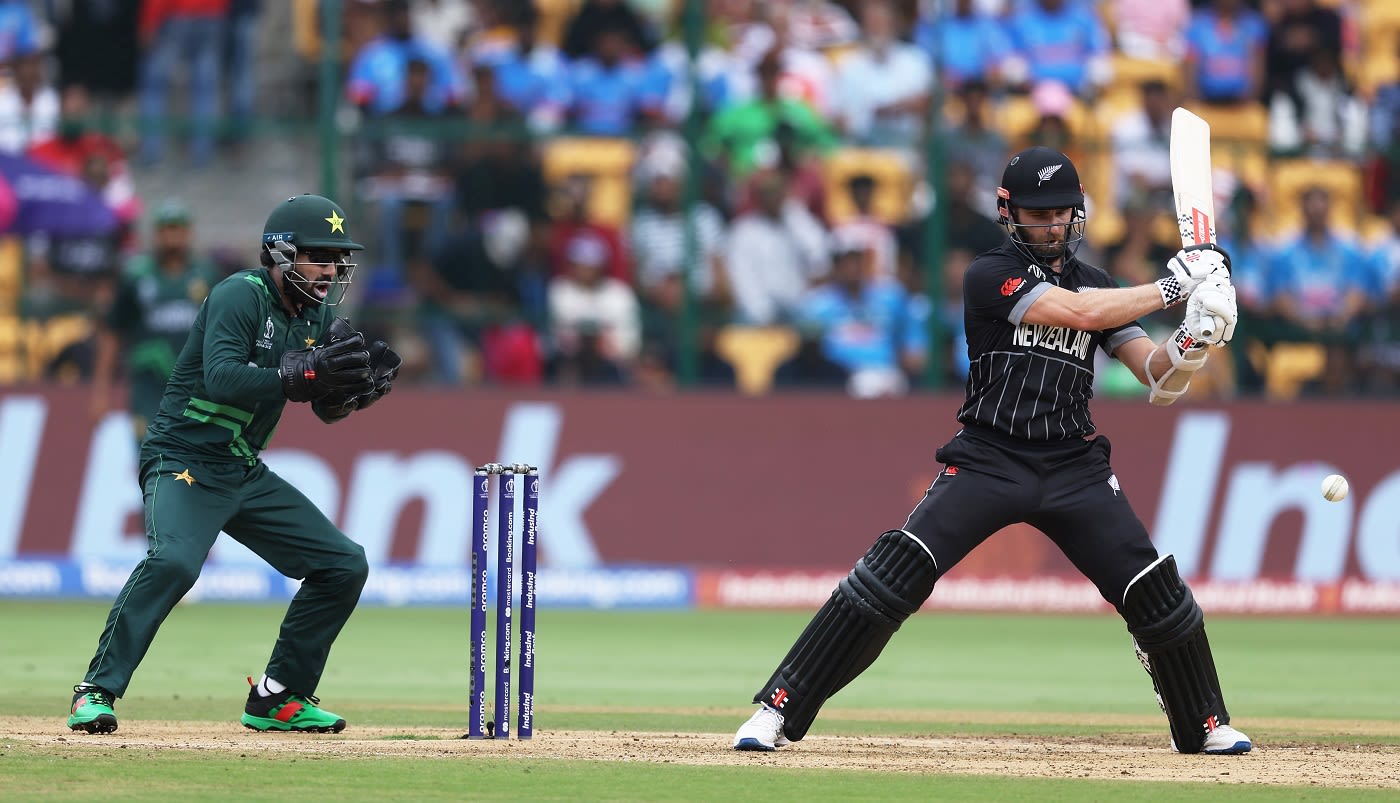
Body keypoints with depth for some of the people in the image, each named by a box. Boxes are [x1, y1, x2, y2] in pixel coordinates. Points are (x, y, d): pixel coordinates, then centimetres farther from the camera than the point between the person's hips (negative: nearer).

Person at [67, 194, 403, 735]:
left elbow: (329, 410, 12)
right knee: (173, 560, -34)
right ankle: (96, 691, -28)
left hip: (245, 476, 9)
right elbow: (221, 379, -29)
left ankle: (278, 699, 11)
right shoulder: (241, 296, -15)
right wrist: (304, 373, -35)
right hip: (184, 464, -9)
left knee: (344, 564, 4)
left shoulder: (318, 315, 9)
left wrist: (365, 384, -9)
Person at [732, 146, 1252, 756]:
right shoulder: (990, 276, -3)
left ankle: (1205, 726, 18)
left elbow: (1158, 376, 6)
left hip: (1075, 468, 4)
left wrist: (1194, 338, -16)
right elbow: (1079, 311, -17)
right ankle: (779, 710, -14)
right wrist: (1173, 285, -13)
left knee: (1155, 589, -4)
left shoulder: (1097, 284, 13)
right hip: (989, 461, -4)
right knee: (893, 575, -18)